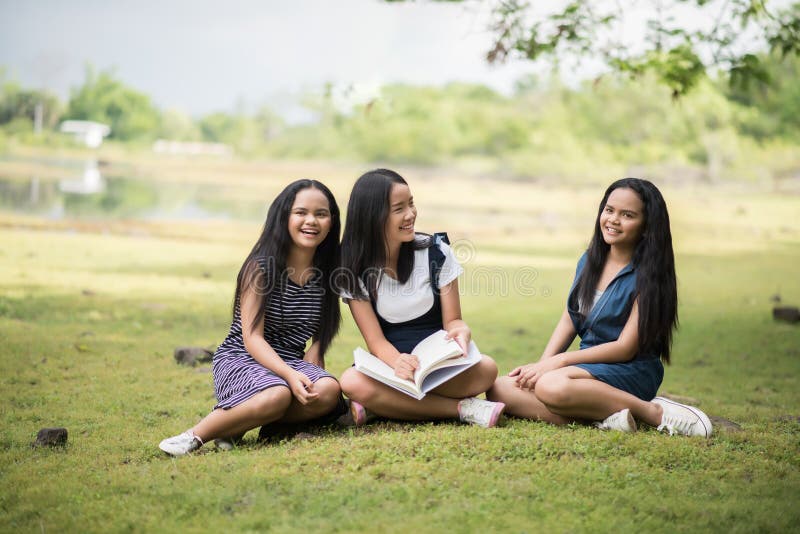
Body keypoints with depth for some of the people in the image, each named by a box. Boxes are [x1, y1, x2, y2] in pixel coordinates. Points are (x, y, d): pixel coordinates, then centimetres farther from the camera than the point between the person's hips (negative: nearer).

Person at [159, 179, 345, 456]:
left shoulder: (326, 272, 4)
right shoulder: (261, 266, -10)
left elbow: (322, 334, 8)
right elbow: (252, 337, -16)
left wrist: (311, 371, -13)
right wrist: (290, 375, -31)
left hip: (290, 362, 5)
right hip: (240, 358, -5)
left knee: (329, 391, -28)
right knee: (277, 395, -38)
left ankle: (236, 428, -17)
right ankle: (195, 435, -20)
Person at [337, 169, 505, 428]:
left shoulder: (436, 252, -4)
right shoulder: (354, 269, -5)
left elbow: (452, 320, 0)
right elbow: (376, 340, -7)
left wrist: (461, 332, -26)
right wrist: (398, 363, -31)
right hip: (391, 361, 0)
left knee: (485, 369, -32)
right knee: (352, 382, -34)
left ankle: (379, 406, -20)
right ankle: (461, 408, -25)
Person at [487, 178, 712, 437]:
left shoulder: (647, 276, -10)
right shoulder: (589, 260, 10)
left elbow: (625, 348, -13)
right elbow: (569, 320, 12)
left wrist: (559, 361, -15)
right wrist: (542, 363, -5)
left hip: (631, 371, -7)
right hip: (587, 364, 7)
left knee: (552, 386, -38)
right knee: (499, 389, -16)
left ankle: (656, 412, -21)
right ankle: (606, 416, -25)